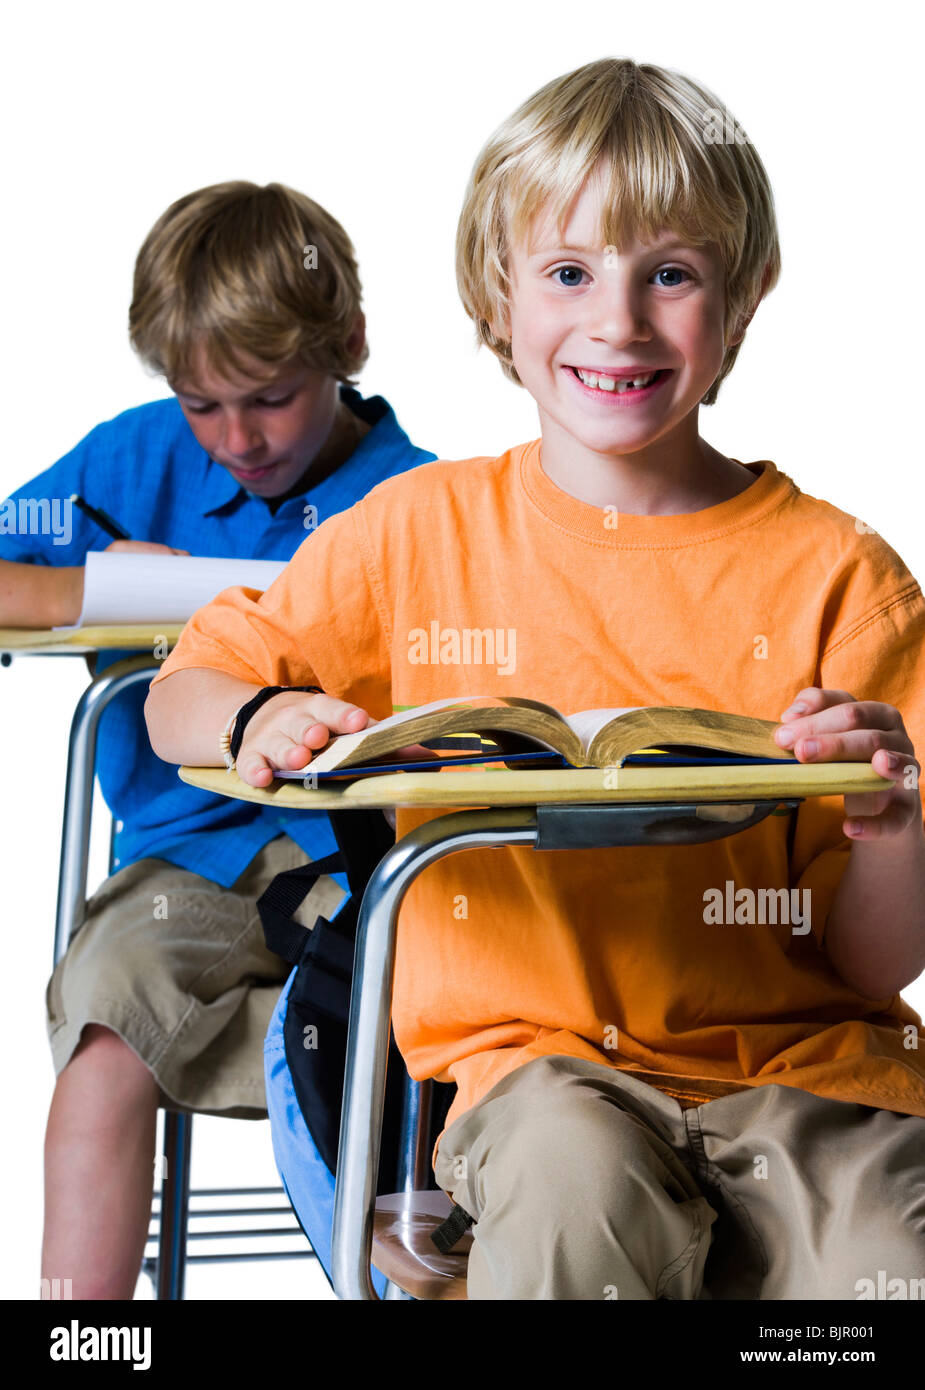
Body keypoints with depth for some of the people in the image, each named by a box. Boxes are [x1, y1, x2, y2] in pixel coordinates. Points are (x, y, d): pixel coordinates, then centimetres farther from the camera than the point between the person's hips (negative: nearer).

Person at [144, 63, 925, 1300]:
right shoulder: (423, 531, 6)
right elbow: (184, 695, 13)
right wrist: (261, 722, -10)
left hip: (797, 1060, -1)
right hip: (530, 1049, 1)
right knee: (574, 1173, -33)